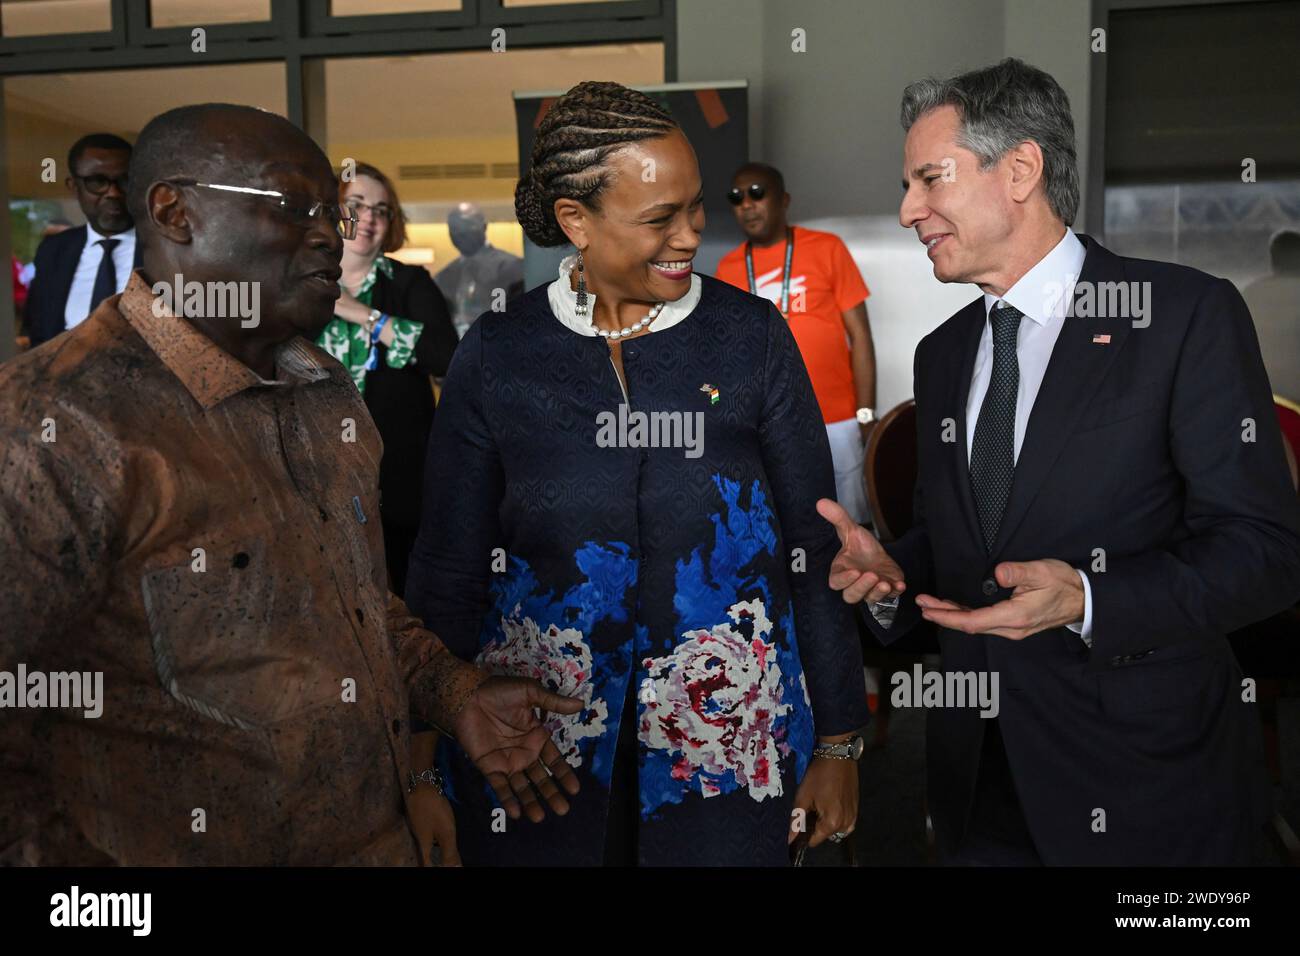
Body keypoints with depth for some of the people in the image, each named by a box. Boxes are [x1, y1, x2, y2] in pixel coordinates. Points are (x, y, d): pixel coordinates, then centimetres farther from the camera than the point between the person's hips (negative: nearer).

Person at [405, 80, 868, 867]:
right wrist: (430, 767, 1)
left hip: (730, 737, 0)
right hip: (531, 740, 1)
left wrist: (838, 743, 0)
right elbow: (447, 571, 2)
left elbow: (814, 547, 0)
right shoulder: (496, 354, -2)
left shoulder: (751, 336, -3)